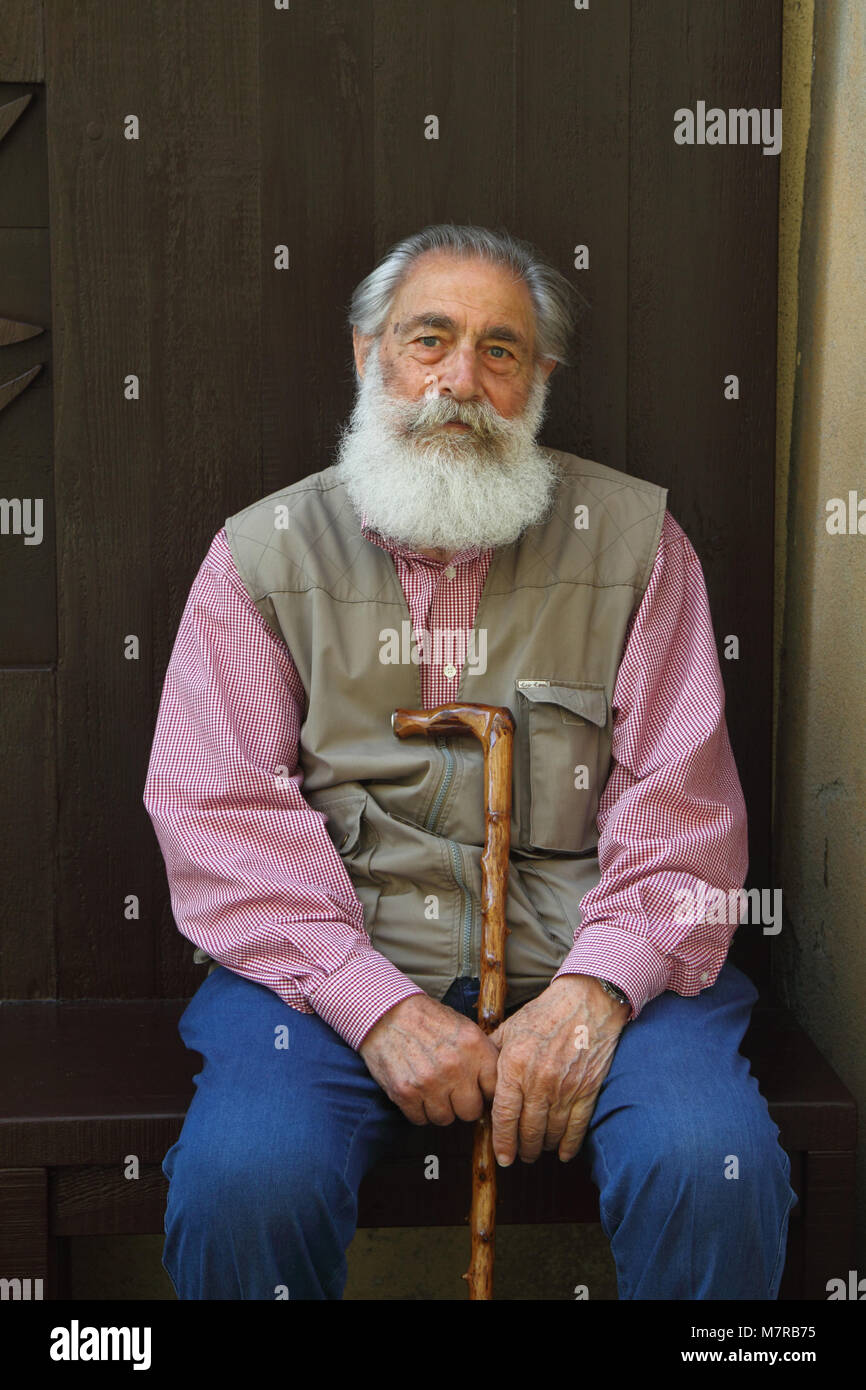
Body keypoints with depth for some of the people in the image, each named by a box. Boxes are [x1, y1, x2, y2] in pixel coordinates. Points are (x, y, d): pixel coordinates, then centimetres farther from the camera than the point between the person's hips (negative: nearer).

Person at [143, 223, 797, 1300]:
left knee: (715, 1170, -26)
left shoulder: (632, 536, 8)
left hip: (580, 959, 1)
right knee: (243, 1181, -27)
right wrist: (379, 1005, -16)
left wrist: (596, 987, -16)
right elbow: (218, 808, -3)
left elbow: (682, 799, 2)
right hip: (338, 964, 0)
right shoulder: (265, 551, 7)